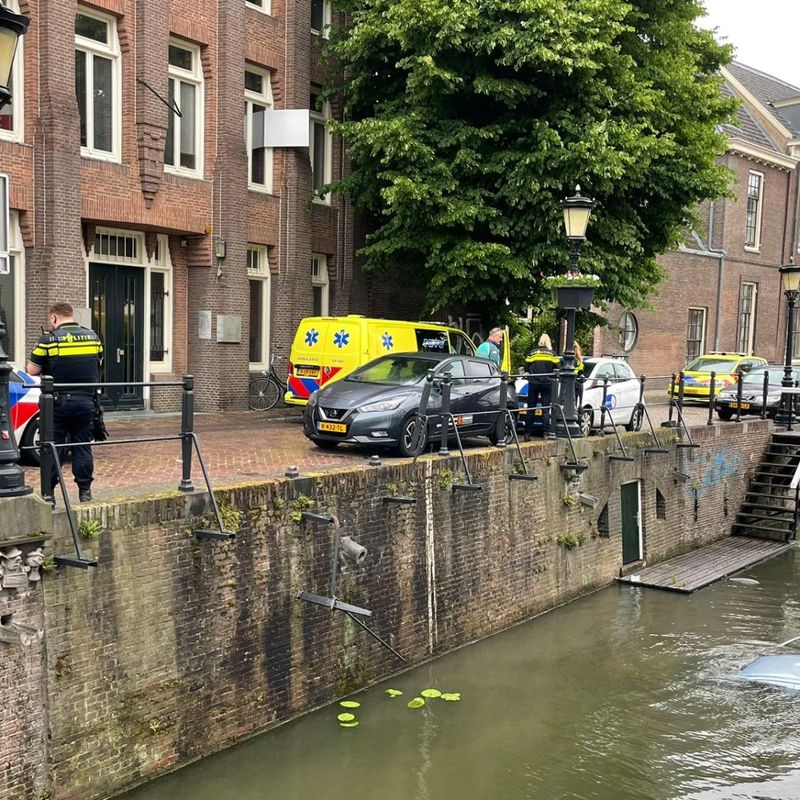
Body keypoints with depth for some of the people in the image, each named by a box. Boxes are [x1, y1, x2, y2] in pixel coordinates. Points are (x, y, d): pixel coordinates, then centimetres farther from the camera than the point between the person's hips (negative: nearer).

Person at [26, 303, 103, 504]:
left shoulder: (48, 340, -7)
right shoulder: (93, 337, 5)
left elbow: (32, 371, -3)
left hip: (58, 402, -3)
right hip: (85, 402, 3)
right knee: (82, 447, 11)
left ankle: (49, 492, 9)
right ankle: (85, 490, 13)